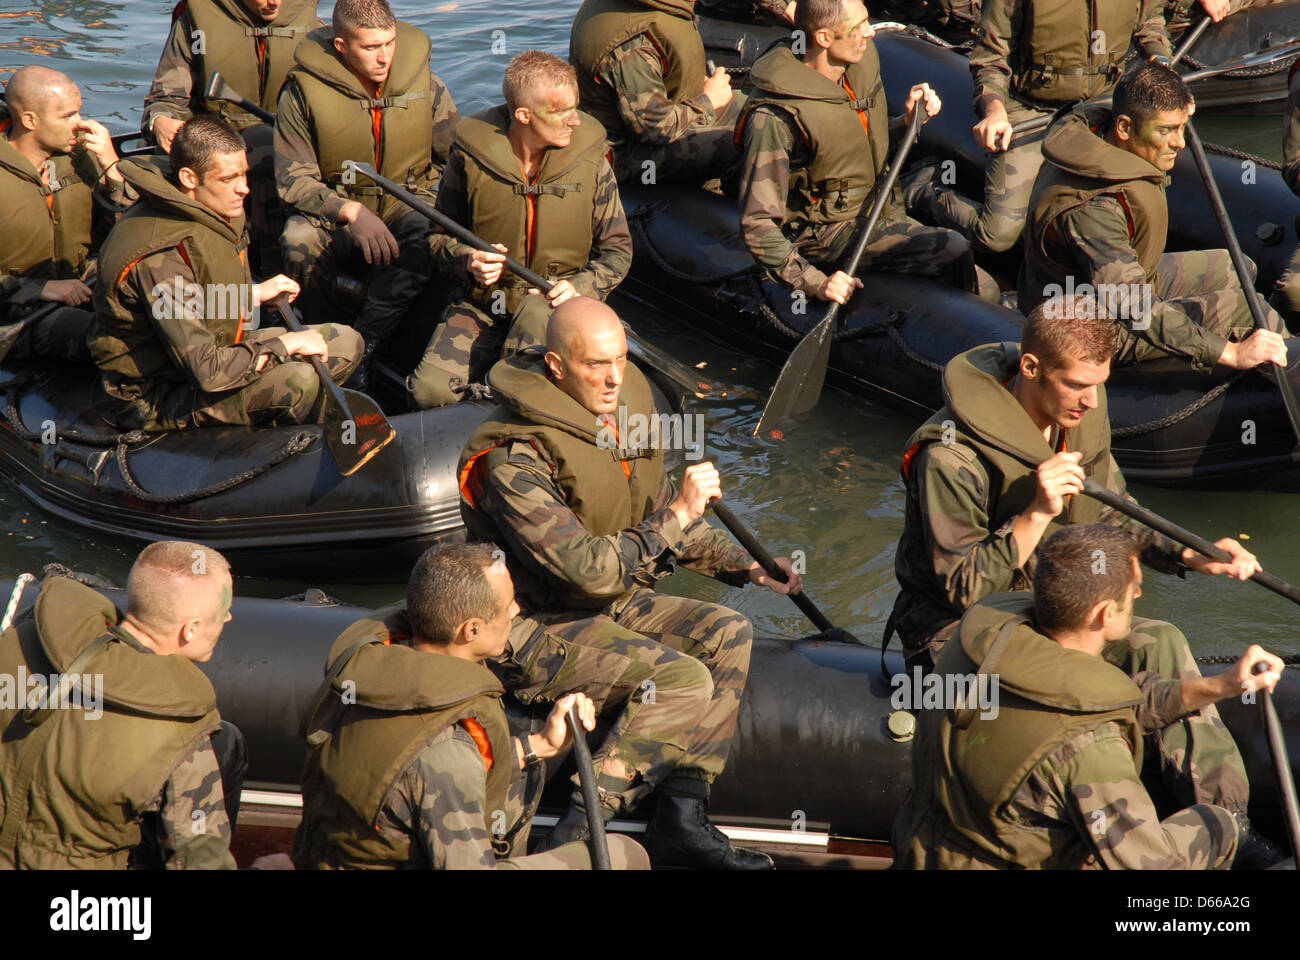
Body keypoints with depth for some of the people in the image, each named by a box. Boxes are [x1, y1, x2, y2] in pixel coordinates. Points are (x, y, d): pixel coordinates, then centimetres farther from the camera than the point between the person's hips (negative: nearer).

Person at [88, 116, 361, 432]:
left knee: (345, 343, 4)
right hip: (157, 401, -10)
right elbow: (207, 372, -32)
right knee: (299, 379, -29)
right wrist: (285, 344, -21)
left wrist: (253, 294, 8)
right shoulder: (159, 258, -31)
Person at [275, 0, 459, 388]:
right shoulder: (303, 90, -11)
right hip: (333, 208, -1)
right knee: (299, 240, -35)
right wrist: (350, 211, -28)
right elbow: (292, 178, -12)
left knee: (427, 235, -34)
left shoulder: (423, 82, -4)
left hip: (406, 202, 1)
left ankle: (362, 349, -30)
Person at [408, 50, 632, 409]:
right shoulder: (470, 156, -7)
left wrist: (581, 286, -15)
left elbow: (616, 249, 5)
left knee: (537, 315, -40)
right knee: (430, 391, -22)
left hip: (558, 303, -1)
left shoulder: (589, 160, -4)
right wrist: (467, 259, -13)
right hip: (482, 308, 1)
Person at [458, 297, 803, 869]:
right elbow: (586, 568, -30)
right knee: (681, 679, -25)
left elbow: (658, 514, 18)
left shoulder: (624, 416, 2)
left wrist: (745, 567, 9)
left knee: (726, 634, -7)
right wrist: (677, 516, -25)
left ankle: (680, 820, -8)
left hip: (609, 603, 9)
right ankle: (581, 836, -21)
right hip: (536, 630, -9)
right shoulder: (514, 457, -26)